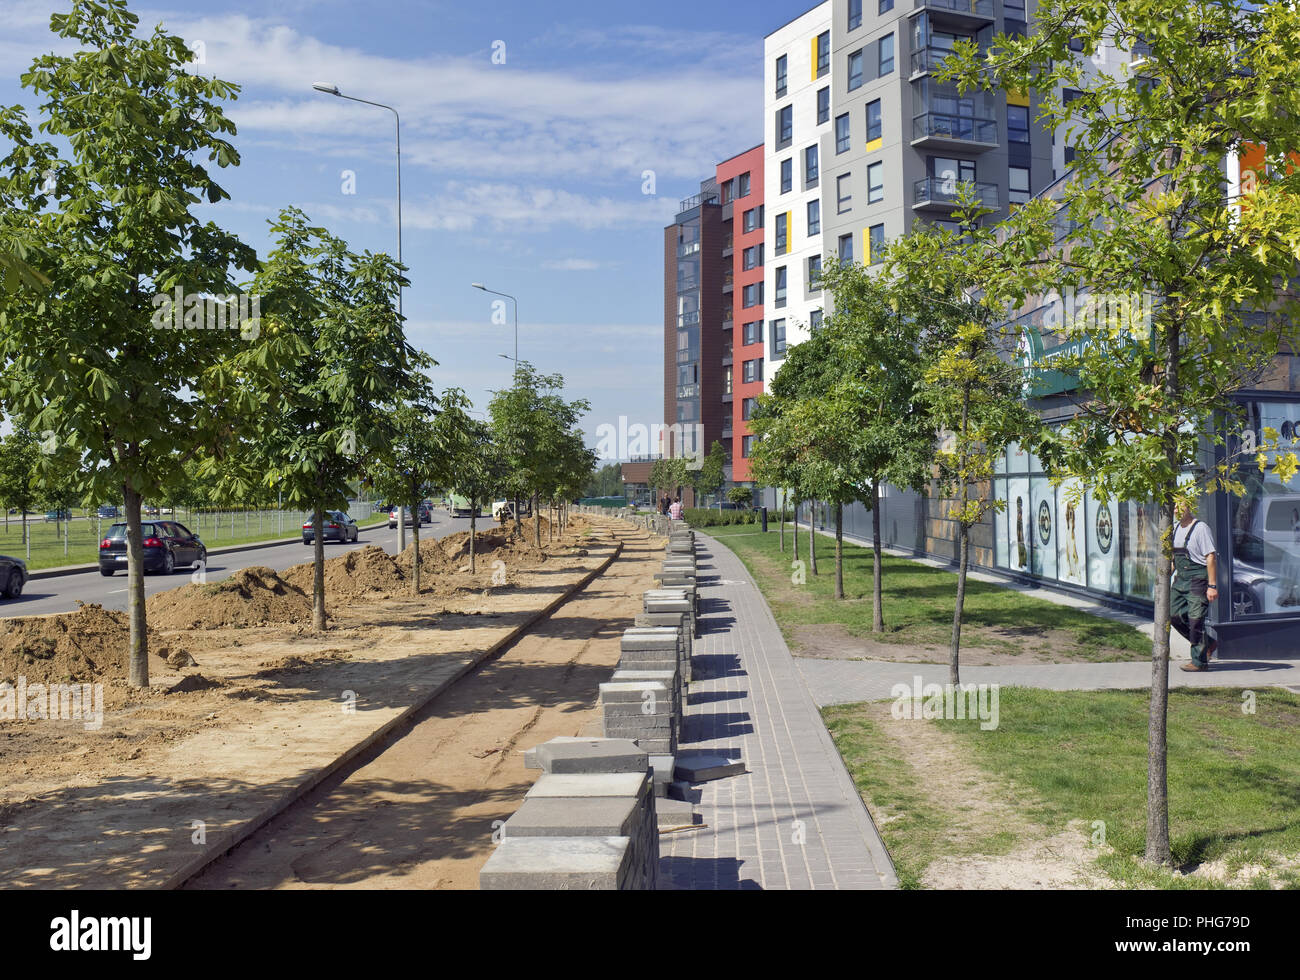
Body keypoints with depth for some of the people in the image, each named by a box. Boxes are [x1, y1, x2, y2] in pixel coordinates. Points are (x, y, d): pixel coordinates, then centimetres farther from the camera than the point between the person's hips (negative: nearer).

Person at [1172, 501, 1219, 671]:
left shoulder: (1200, 528, -12)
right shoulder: (1175, 529, 13)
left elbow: (1211, 557, -15)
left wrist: (1212, 586, -19)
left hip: (1198, 579, -8)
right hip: (1181, 579, 8)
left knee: (1195, 619, -7)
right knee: (1174, 615, 4)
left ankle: (1200, 661, 3)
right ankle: (1208, 644, 21)